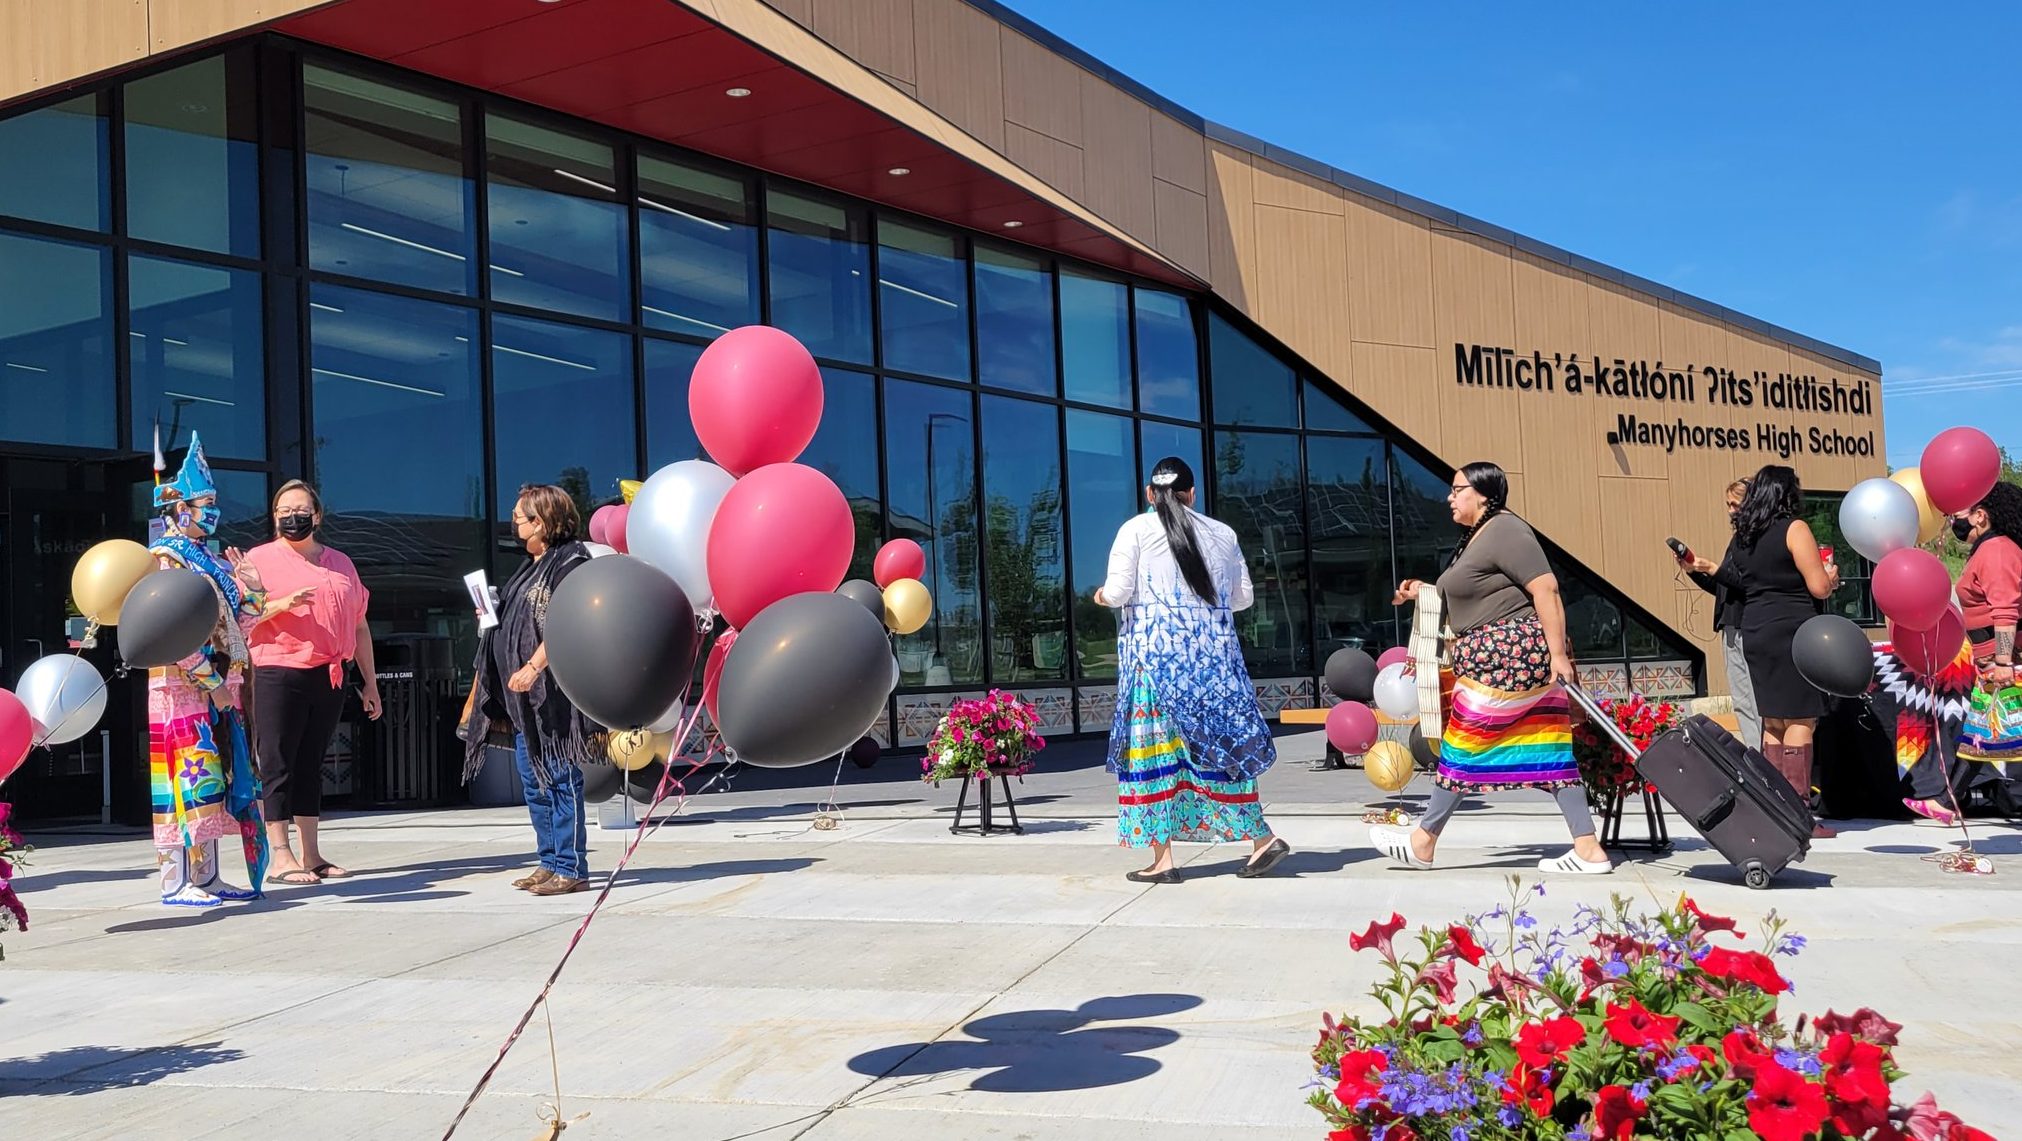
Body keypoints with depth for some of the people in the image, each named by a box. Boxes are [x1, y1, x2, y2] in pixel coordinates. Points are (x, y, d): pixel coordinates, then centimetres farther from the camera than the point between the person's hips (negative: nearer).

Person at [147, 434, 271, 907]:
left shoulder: (209, 560, 19)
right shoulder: (166, 557, -8)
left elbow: (235, 625, 20)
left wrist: (252, 590, 4)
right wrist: (210, 681, -18)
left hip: (220, 688, 9)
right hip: (184, 688, -9)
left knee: (216, 781, 9)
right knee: (192, 778, -9)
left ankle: (207, 876, 14)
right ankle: (176, 881, -4)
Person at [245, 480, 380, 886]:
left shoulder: (340, 563, 17)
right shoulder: (259, 558, 4)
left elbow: (359, 625, 19)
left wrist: (370, 682, 17)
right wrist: (281, 604, -19)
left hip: (329, 678, 5)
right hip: (277, 675, -4)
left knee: (311, 765, 9)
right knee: (277, 766, -5)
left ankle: (311, 856, 12)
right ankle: (280, 858, -5)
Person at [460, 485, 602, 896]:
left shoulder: (570, 561, -9)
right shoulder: (532, 566, 21)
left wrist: (534, 667, -26)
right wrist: (492, 615, 14)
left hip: (553, 692, -10)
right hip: (524, 694, 10)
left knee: (560, 779, -7)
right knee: (534, 782, 12)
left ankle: (571, 869, -4)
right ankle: (551, 862, 20)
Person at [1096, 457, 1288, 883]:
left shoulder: (1135, 530, -2)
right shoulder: (1222, 534, 8)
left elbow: (1118, 591, -7)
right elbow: (1244, 596, 13)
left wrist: (1103, 596, 15)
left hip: (1154, 653, -3)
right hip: (1214, 654, 3)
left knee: (1154, 745, 1)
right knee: (1218, 741, 9)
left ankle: (1162, 858, 1)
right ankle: (1261, 838, 5)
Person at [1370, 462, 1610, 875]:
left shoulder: (1505, 530, -13)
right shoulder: (1477, 537, 19)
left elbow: (1546, 588, -19)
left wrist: (1557, 653, -23)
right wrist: (1425, 591, 21)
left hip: (1509, 655, -10)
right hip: (1498, 655, 10)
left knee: (1464, 742, -1)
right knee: (1548, 752, 5)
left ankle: (1422, 844, 10)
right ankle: (1589, 850, 3)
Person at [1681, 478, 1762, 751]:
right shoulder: (1738, 538, 19)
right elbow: (1721, 587, 21)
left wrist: (1713, 569, -18)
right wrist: (1694, 571, 8)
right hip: (1732, 629, 10)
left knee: (1756, 703, -9)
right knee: (1742, 703, 11)